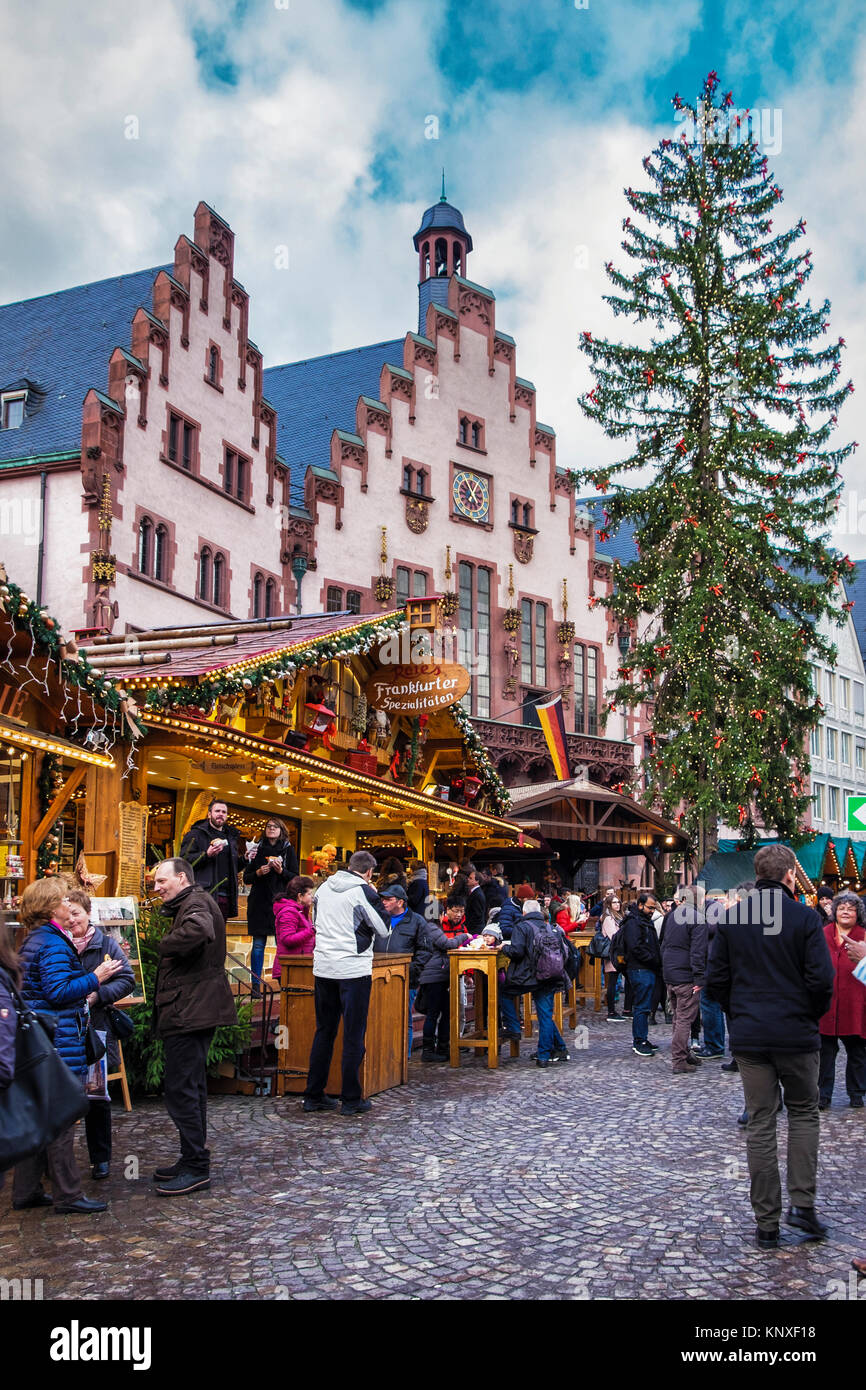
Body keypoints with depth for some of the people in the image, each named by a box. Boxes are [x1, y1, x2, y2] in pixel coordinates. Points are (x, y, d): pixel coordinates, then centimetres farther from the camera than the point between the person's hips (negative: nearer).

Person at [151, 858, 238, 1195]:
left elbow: (198, 930, -38)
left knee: (181, 1090, -7)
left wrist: (165, 946, -24)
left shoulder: (196, 902, -15)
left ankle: (196, 1167, -1)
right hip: (191, 1012, 11)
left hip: (190, 1012, -11)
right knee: (191, 1087, 18)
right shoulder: (192, 903, 19)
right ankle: (193, 1159, 28)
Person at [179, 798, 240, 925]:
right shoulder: (196, 833, 2)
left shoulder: (230, 836, 23)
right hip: (205, 896, -7)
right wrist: (207, 855, -21)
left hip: (225, 897, 7)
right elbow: (184, 860, -9)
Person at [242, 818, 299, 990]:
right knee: (258, 944, 1)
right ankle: (255, 985, 5)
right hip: (259, 902, 1)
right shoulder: (257, 850, 10)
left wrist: (281, 871, -13)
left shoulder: (288, 850, 7)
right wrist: (258, 873, -9)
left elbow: (295, 878, 4)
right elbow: (246, 878, 11)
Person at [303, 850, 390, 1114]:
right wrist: (375, 898, 5)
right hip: (353, 969, -6)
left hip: (323, 968, 6)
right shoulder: (364, 892, -11)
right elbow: (384, 929, -3)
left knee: (324, 1032, 13)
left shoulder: (324, 888, 9)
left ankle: (314, 1095, 16)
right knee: (353, 1035, 1)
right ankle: (351, 1099, 5)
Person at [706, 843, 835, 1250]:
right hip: (796, 1034, -2)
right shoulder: (805, 918, -9)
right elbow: (821, 978, -12)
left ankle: (766, 1223, 11)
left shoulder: (730, 919, 1)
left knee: (760, 1124, 7)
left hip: (749, 1035, 2)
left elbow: (716, 979, 2)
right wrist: (814, 1014, 7)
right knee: (803, 1113, 17)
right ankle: (802, 1203, 7)